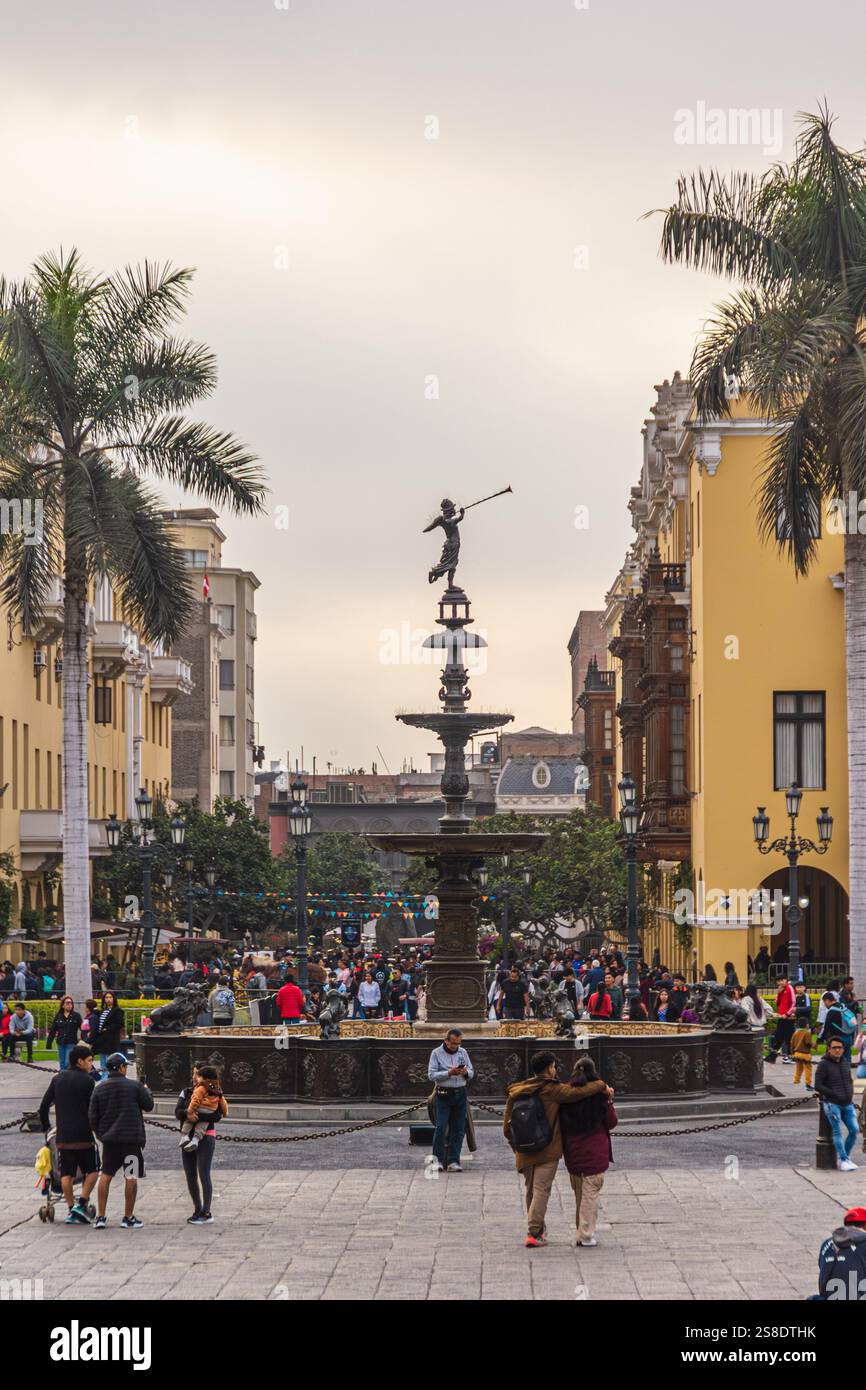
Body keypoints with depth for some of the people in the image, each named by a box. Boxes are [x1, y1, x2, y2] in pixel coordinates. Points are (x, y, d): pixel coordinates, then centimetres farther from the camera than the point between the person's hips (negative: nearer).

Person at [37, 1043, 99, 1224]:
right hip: (83, 1134, -4)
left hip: (63, 1135, 4)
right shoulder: (87, 1080, -6)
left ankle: (71, 1210, 6)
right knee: (92, 1170, 9)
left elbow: (44, 1106, 10)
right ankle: (81, 1204, -3)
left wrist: (45, 1128, 20)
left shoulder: (58, 1078, 9)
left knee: (66, 1173, 8)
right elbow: (93, 1109, -5)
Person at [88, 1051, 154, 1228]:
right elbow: (149, 1106, 4)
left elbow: (92, 1116, 4)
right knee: (131, 1177, 3)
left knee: (105, 1176, 12)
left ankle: (100, 1217, 9)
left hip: (109, 1139, 4)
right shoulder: (135, 1086, -6)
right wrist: (146, 1091, 23)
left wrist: (100, 1134, 19)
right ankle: (128, 1218, 5)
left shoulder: (99, 1089, 4)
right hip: (132, 1138, -4)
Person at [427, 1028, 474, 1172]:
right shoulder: (436, 1053, 0)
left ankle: (453, 1161, 7)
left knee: (459, 1128, 2)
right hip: (443, 1094, -4)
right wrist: (449, 1073, -19)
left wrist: (466, 1072, -10)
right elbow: (431, 1075, -8)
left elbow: (471, 1072, 13)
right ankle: (437, 1159, 0)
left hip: (460, 1094, 4)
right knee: (441, 1127, -10)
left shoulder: (463, 1052, 11)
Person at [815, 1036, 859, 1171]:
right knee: (837, 1131, -13)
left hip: (847, 1104, 6)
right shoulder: (824, 1064, -6)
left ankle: (843, 1158, 8)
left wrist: (850, 1095, 9)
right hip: (832, 1103, -6)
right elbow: (818, 1086, -10)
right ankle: (843, 1160, -12)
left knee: (854, 1130, -5)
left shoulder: (846, 1064, 13)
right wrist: (835, 1095, -14)